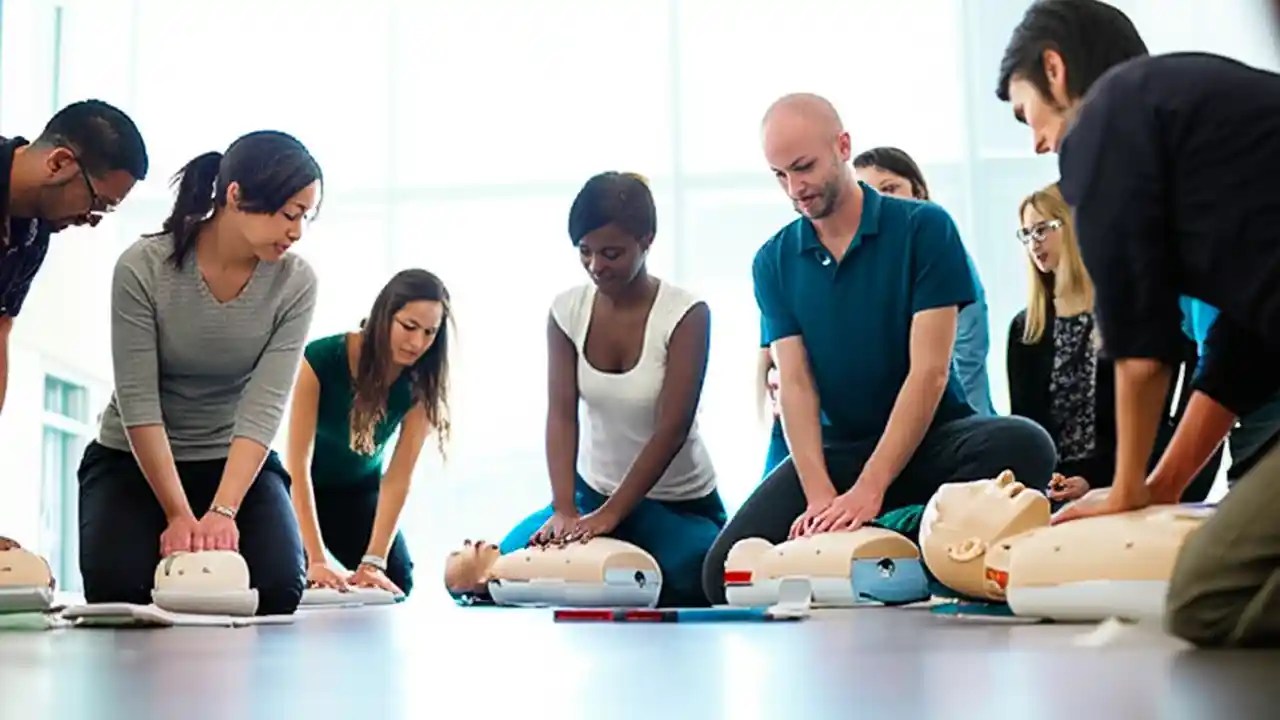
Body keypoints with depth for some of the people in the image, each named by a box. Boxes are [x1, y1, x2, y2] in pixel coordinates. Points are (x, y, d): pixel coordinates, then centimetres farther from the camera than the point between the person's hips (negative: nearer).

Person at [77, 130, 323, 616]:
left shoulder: (295, 284, -14)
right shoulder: (144, 267, -19)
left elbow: (263, 407, -20)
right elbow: (137, 401, -20)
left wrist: (222, 511, -32)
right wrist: (179, 515, -26)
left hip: (239, 461, 1)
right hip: (134, 459, -1)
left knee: (278, 587, -21)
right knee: (118, 591, -22)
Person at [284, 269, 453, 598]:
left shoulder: (421, 383, -19)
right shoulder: (321, 359, -29)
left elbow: (398, 477, -22)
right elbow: (298, 462, -30)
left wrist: (373, 561, -33)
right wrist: (316, 559, -38)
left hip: (361, 491, 2)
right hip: (304, 490, -2)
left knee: (396, 582, -16)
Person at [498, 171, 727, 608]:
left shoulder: (687, 314, -17)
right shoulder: (567, 310, -5)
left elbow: (672, 429, -21)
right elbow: (561, 415, -11)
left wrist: (610, 514, -26)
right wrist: (564, 510, -24)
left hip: (680, 504, -3)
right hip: (593, 492, 4)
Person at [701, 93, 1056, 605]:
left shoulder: (924, 228, -7)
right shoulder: (774, 261, 3)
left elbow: (929, 371, -14)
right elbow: (794, 384, -5)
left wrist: (868, 491, -23)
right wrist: (819, 495, -22)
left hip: (931, 438, -2)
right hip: (838, 447, 2)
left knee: (1024, 447, -34)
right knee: (726, 570, -17)